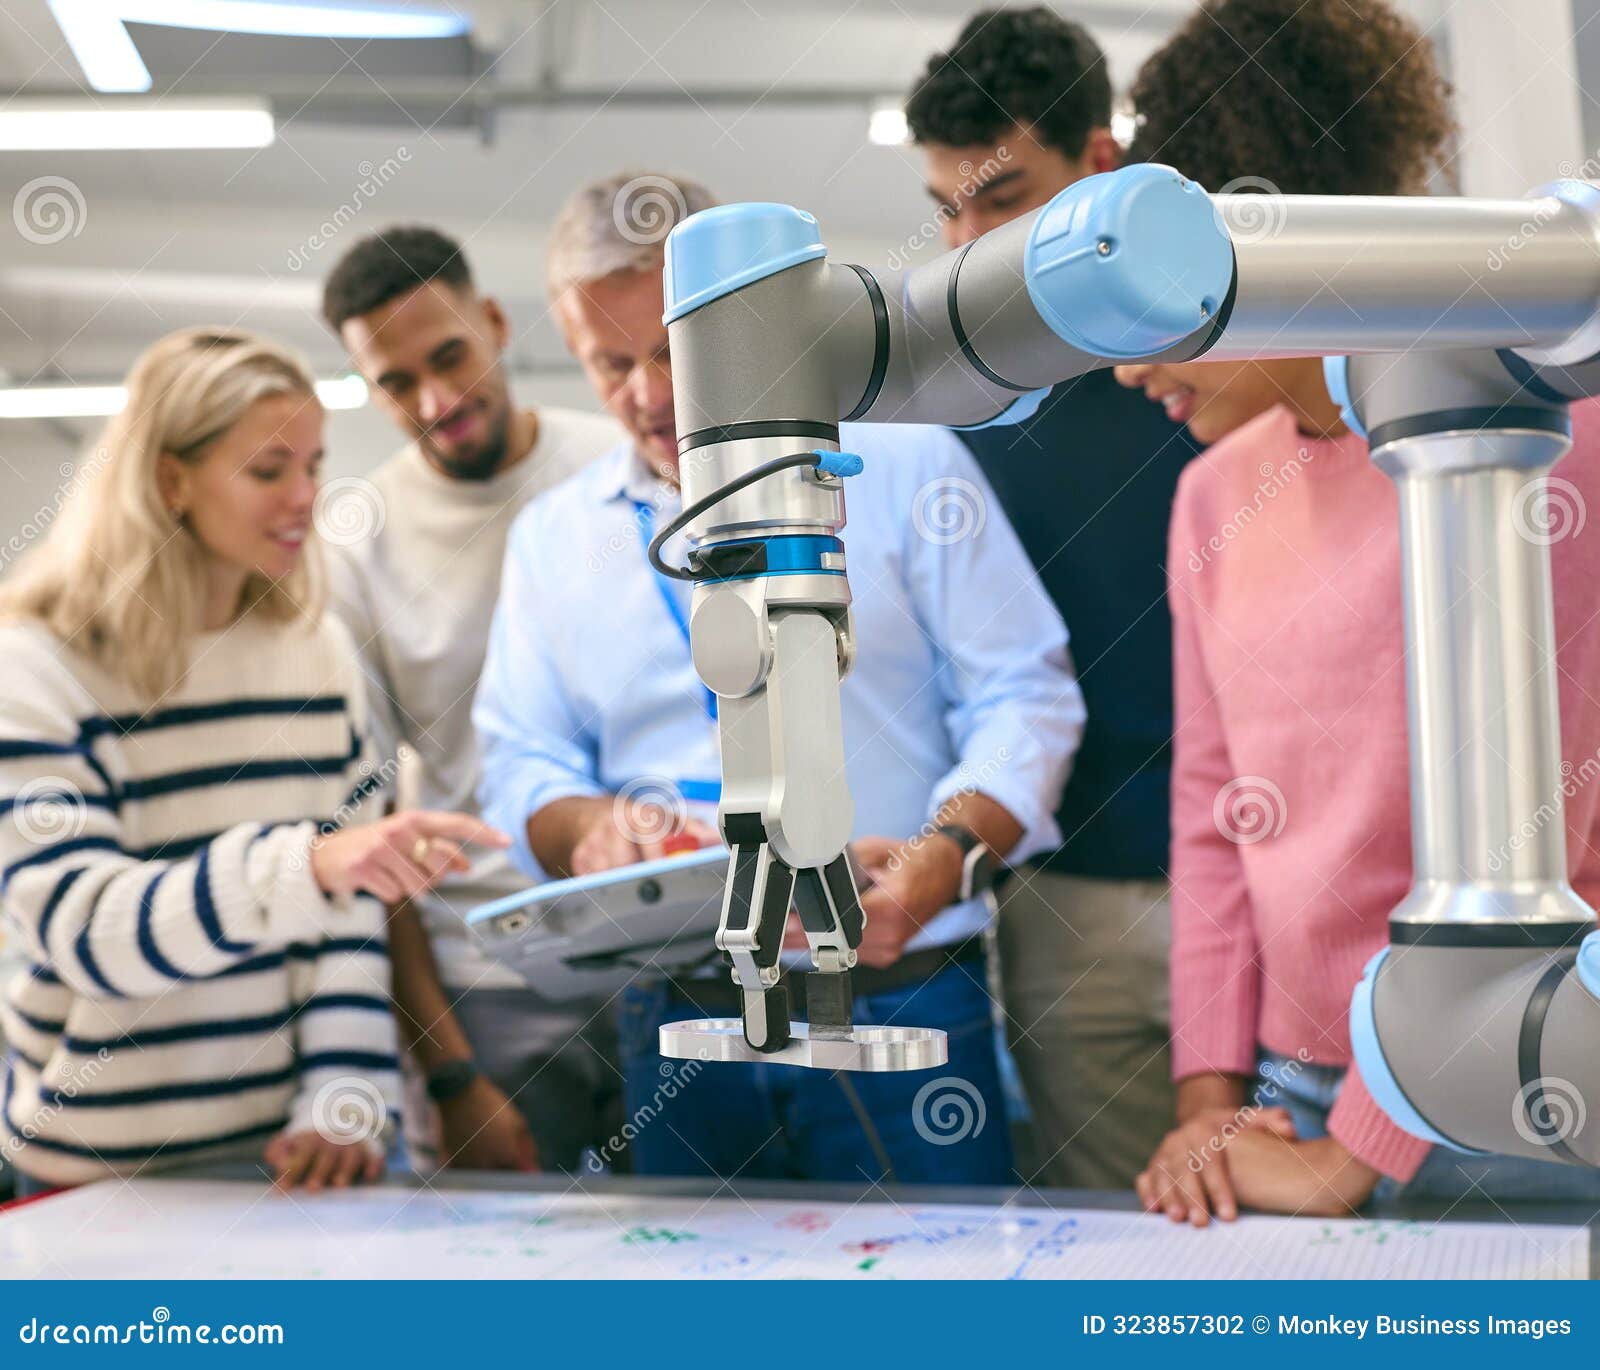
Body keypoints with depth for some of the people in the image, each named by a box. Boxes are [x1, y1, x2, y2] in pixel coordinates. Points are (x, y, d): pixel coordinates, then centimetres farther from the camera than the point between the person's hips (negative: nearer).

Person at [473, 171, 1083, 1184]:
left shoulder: (902, 466, 1)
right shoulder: (553, 539, 12)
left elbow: (1025, 697, -3)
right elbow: (523, 764, 12)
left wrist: (945, 853, -21)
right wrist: (592, 822, -12)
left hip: (899, 1005, -3)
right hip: (676, 1022, 3)